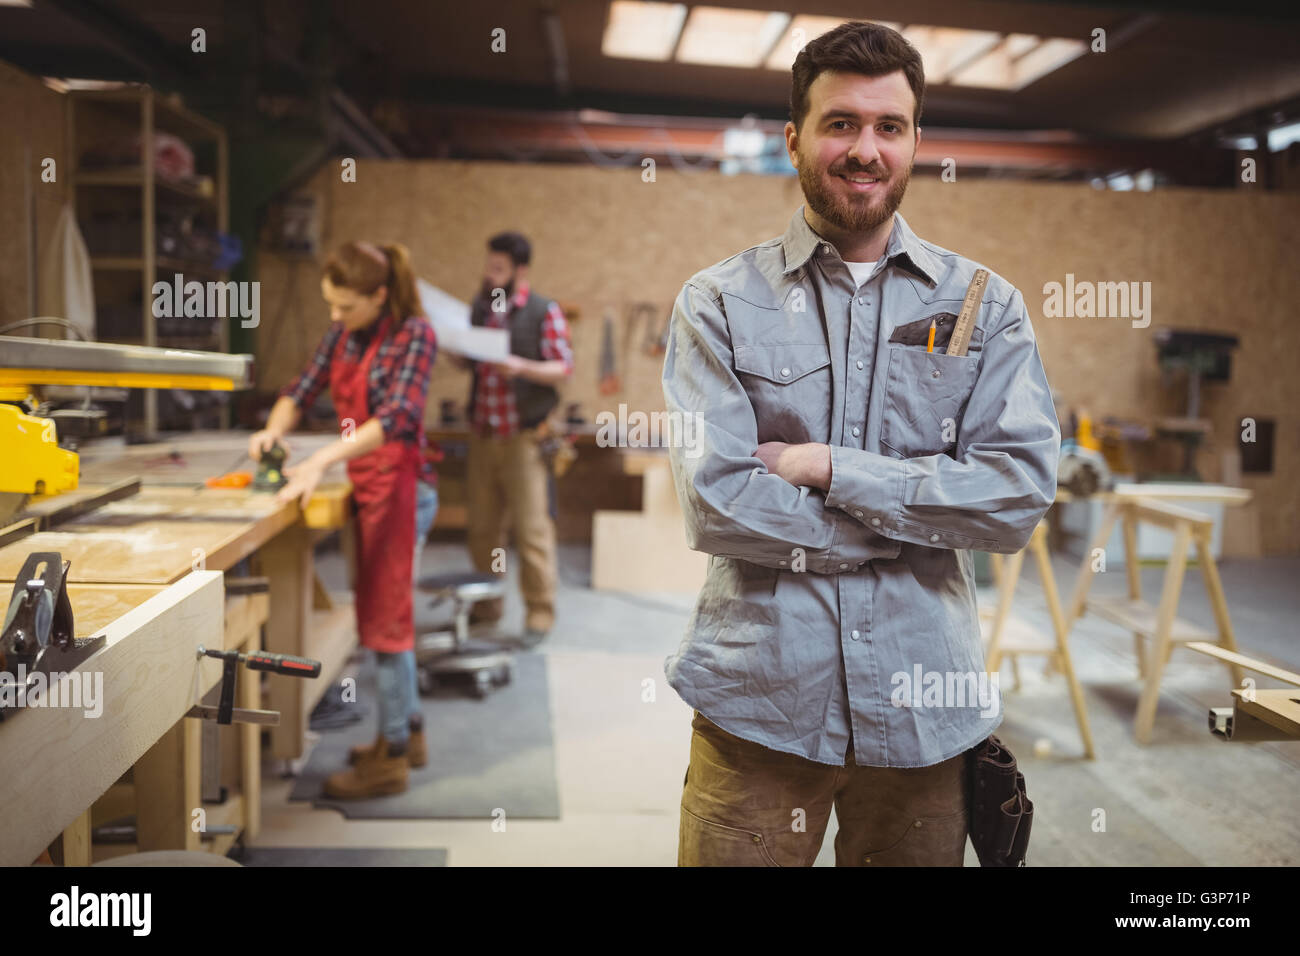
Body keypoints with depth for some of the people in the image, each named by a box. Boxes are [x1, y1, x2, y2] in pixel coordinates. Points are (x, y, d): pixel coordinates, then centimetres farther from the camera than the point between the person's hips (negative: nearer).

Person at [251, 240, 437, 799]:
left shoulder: (413, 334, -14)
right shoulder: (342, 334, 9)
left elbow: (396, 416, -25)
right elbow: (304, 388, 13)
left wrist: (322, 462, -32)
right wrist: (274, 429, -8)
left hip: (400, 488, -8)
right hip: (368, 488, 8)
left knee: (386, 620, -3)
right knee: (383, 613, 16)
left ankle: (390, 760, 9)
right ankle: (408, 732, 31)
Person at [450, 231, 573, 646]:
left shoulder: (544, 312, -6)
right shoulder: (479, 307, 12)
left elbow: (564, 368, -9)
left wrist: (521, 367, -23)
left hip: (523, 436, -6)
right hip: (482, 434, 6)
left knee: (532, 528, -4)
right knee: (482, 526, 11)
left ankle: (539, 614, 6)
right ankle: (486, 606, 25)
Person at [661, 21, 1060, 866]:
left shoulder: (986, 307, 4)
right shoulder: (719, 304, -2)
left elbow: (1021, 495, -8)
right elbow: (716, 505, -13)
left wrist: (829, 467, -14)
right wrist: (926, 518, -10)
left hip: (926, 708, 2)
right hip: (758, 699, -1)